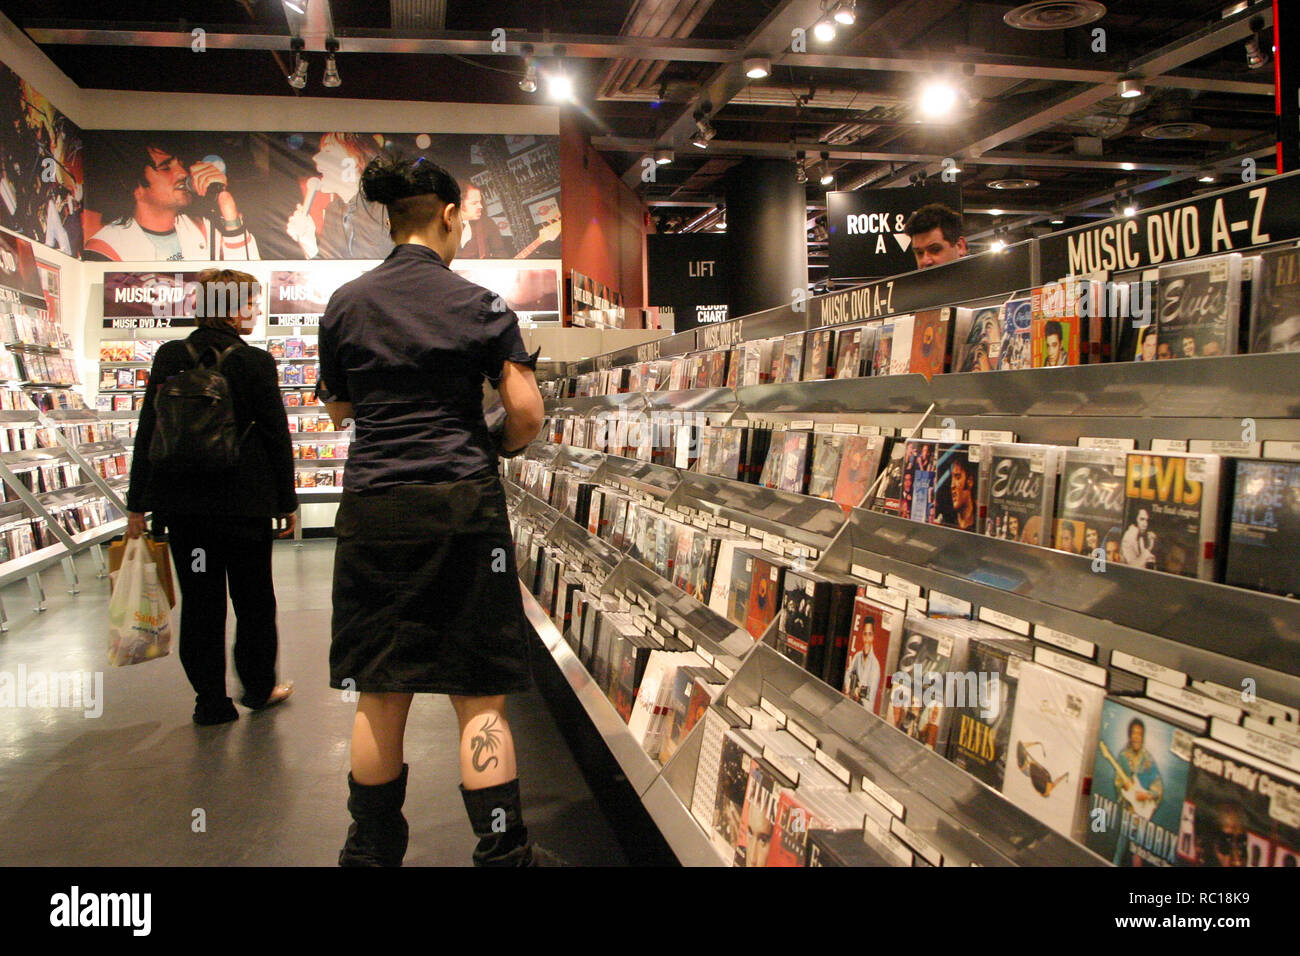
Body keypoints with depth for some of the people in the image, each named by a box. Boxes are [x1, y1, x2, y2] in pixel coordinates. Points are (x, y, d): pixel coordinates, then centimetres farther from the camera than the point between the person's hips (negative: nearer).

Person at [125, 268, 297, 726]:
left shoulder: (169, 357, 1)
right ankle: (258, 686, 27)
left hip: (181, 499, 3)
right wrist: (286, 501, 4)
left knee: (200, 599, 11)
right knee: (252, 595, 13)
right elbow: (275, 436, -5)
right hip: (243, 499, -3)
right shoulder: (255, 362, -9)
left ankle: (210, 700, 17)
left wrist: (138, 503, 8)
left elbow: (148, 431, 2)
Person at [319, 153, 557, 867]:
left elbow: (339, 410, 16)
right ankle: (502, 855, 9)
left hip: (374, 511, 3)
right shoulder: (479, 305, -2)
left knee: (380, 696, 13)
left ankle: (372, 852, 27)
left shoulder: (345, 305, 6)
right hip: (463, 508, -3)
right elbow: (526, 414, -7)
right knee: (479, 696, 4)